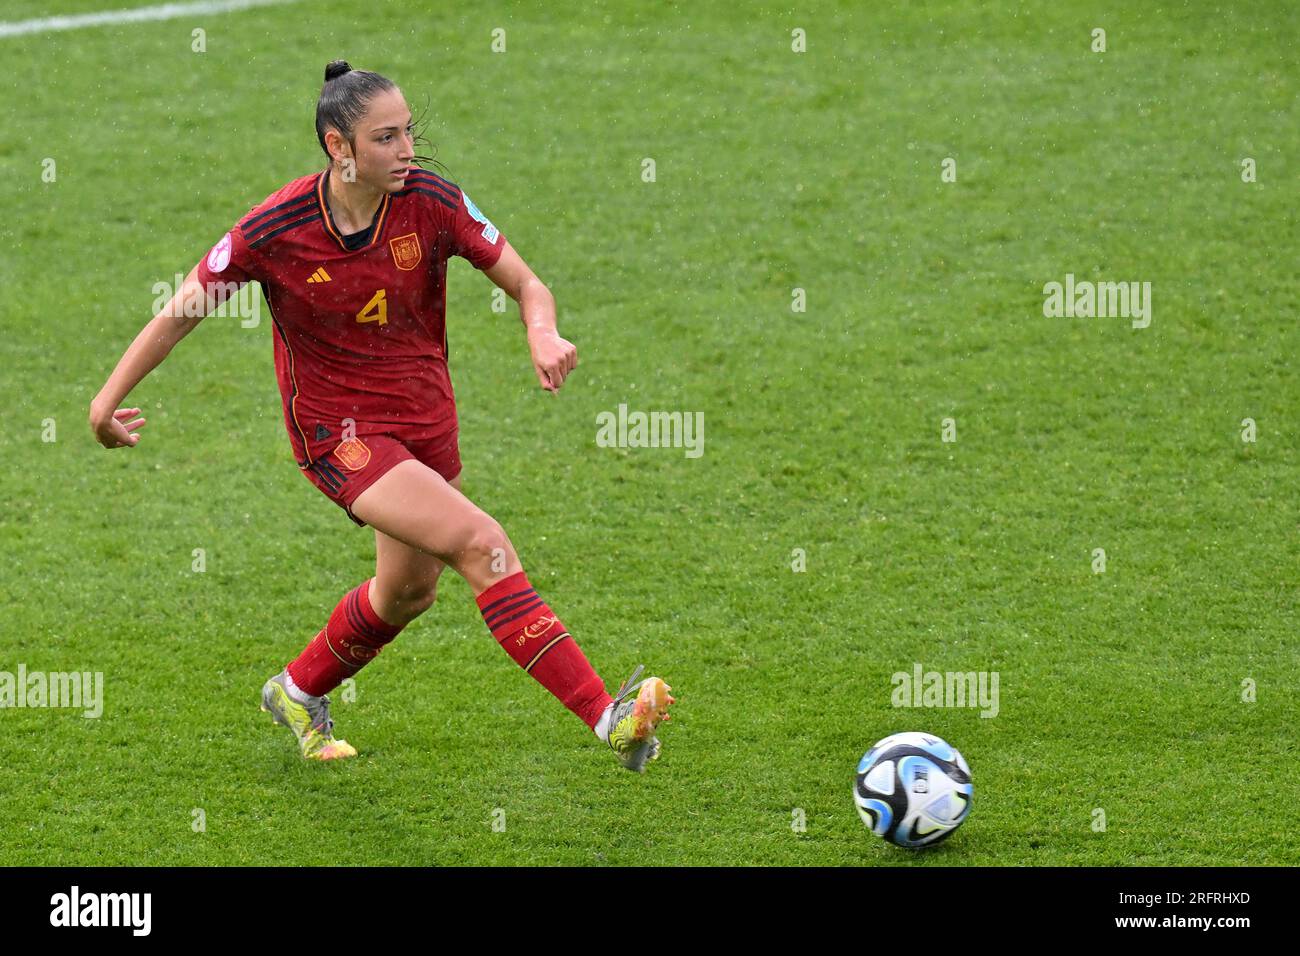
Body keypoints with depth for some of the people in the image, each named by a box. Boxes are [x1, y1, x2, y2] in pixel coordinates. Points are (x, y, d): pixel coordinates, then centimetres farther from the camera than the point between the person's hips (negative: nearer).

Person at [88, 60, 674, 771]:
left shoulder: (431, 201, -12)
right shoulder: (274, 230, -19)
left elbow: (526, 284, -7)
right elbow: (183, 310, -6)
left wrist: (542, 334, -29)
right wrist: (108, 399, -7)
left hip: (426, 418, 6)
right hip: (337, 431, -6)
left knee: (407, 591, 22)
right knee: (482, 543, -23)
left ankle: (297, 693, 51)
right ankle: (608, 718, -28)